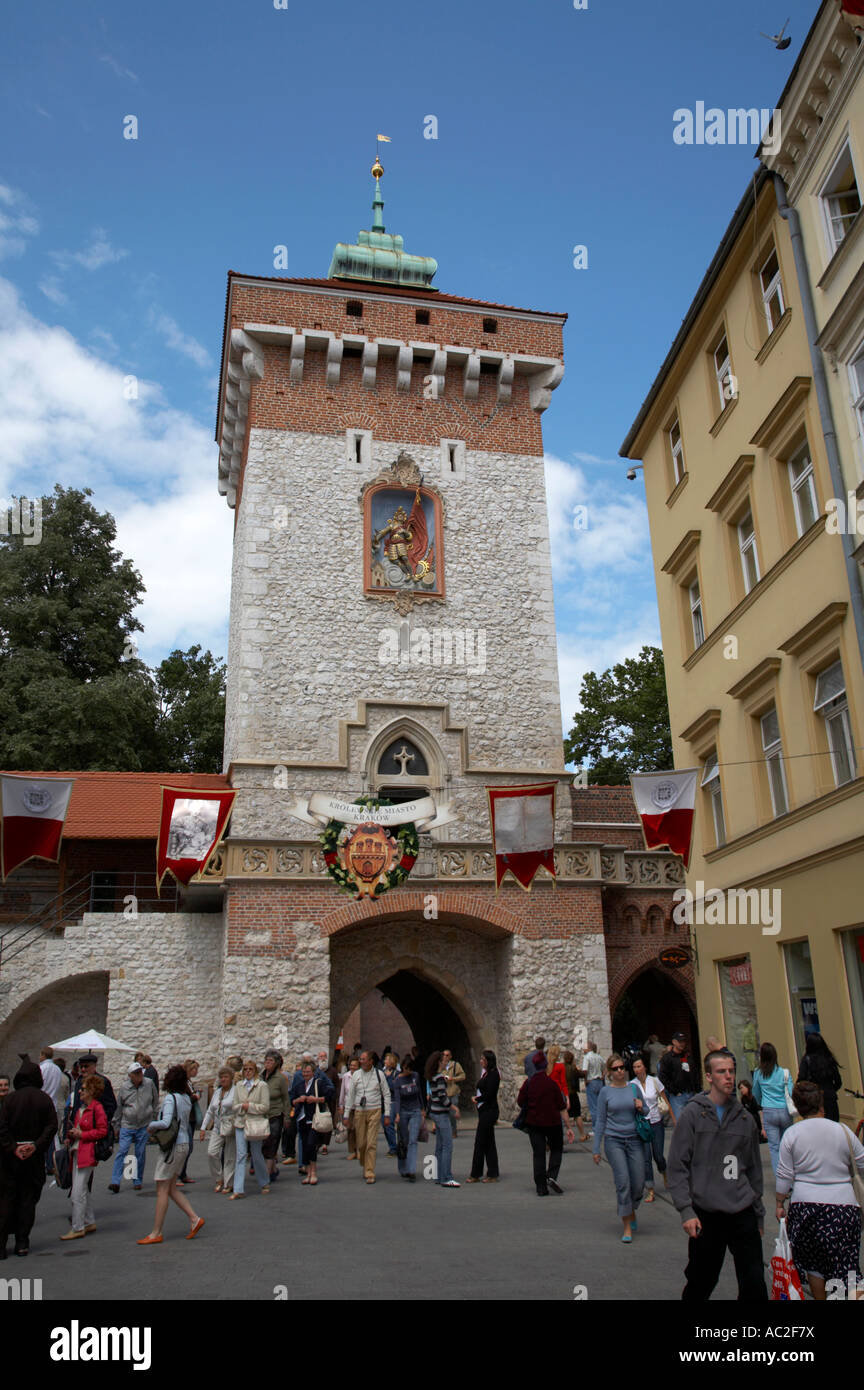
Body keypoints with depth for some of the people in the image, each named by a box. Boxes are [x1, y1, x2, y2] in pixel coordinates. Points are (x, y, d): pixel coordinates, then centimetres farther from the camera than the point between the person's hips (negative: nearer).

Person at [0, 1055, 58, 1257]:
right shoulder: (44, 1099, -1)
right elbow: (52, 1126, -8)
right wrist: (36, 1146, -8)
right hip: (35, 1157, 2)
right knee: (28, 1198, 10)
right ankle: (22, 1242, 11)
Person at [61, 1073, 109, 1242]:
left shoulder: (97, 1108, -13)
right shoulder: (80, 1107, 14)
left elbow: (102, 1131, -15)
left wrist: (81, 1135, -15)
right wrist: (71, 1136, 7)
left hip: (87, 1153, -9)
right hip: (77, 1152, 9)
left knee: (78, 1193, -7)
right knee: (84, 1190, 16)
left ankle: (78, 1229, 0)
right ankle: (89, 1222, 26)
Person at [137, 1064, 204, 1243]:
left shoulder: (171, 1098, -16)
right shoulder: (187, 1098, 9)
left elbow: (165, 1123, -27)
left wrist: (151, 1125, -8)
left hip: (173, 1146, -8)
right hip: (184, 1144, 8)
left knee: (162, 1190, 1)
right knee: (171, 1189, 16)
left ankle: (156, 1233, 7)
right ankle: (194, 1219, 12)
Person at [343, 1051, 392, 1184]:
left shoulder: (378, 1074, -1)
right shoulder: (355, 1075, 3)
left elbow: (386, 1094, 4)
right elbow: (350, 1095, 8)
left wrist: (387, 1113, 0)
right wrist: (347, 1115, 7)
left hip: (374, 1111, -2)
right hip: (359, 1111, 2)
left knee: (371, 1143, -7)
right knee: (361, 1143, 5)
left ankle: (370, 1173, -1)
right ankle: (365, 1166, 31)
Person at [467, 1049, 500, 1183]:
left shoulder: (493, 1074, -15)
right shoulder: (485, 1072, 13)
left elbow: (489, 1094, -20)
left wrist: (477, 1098, -6)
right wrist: (475, 1097, -1)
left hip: (488, 1111, -10)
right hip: (484, 1110, 10)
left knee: (480, 1142, -3)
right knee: (489, 1143, 11)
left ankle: (476, 1174, 4)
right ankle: (492, 1174, 16)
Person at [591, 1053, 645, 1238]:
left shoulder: (634, 1088, 5)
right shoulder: (605, 1092, 0)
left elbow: (645, 1111, 16)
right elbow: (601, 1121, 4)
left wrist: (641, 1108, -8)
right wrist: (596, 1148, 3)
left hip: (635, 1140, 2)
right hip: (614, 1141, -2)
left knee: (638, 1183, 3)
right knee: (623, 1182, -10)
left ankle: (631, 1210, 34)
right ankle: (627, 1227, 1)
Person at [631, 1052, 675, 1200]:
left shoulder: (654, 1081, -4)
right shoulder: (631, 1085, -4)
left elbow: (665, 1101, 4)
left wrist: (674, 1119, 5)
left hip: (656, 1122, 0)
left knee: (658, 1156, 6)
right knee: (646, 1158, -6)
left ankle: (665, 1176, 39)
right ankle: (650, 1190, 5)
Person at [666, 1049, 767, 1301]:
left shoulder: (743, 1117, 9)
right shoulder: (692, 1114, -4)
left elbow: (754, 1169, 17)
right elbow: (677, 1167, -5)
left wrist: (759, 1214, 17)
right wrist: (686, 1211, -12)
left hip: (743, 1214, 3)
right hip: (706, 1214, -3)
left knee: (755, 1285, -1)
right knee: (701, 1284, 7)